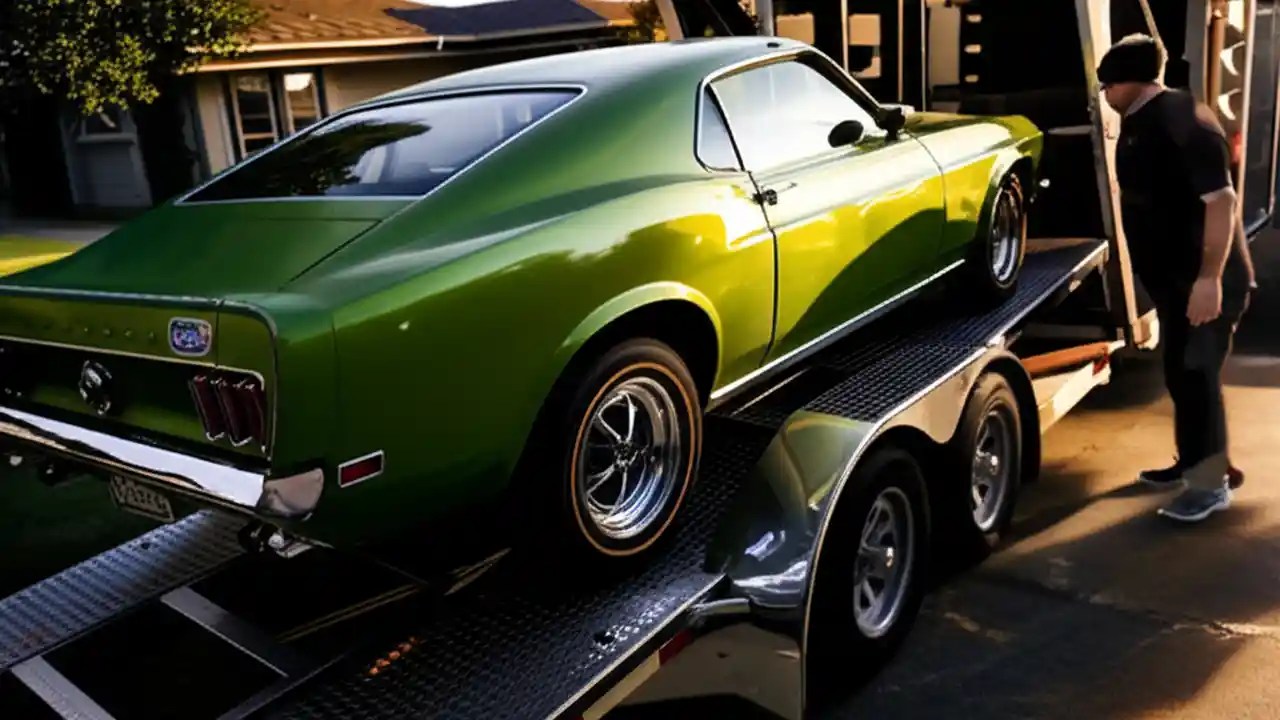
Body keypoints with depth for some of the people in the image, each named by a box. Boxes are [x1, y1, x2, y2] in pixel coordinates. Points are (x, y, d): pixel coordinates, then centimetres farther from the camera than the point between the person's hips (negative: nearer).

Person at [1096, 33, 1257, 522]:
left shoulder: (1182, 119, -19)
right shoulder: (1140, 123, 11)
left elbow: (1221, 198, -25)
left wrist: (1210, 278, -29)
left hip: (1205, 280, -9)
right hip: (1175, 277, 9)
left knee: (1196, 376, -4)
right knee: (1181, 375, 17)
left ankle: (1211, 483, 7)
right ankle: (1193, 462, 31)